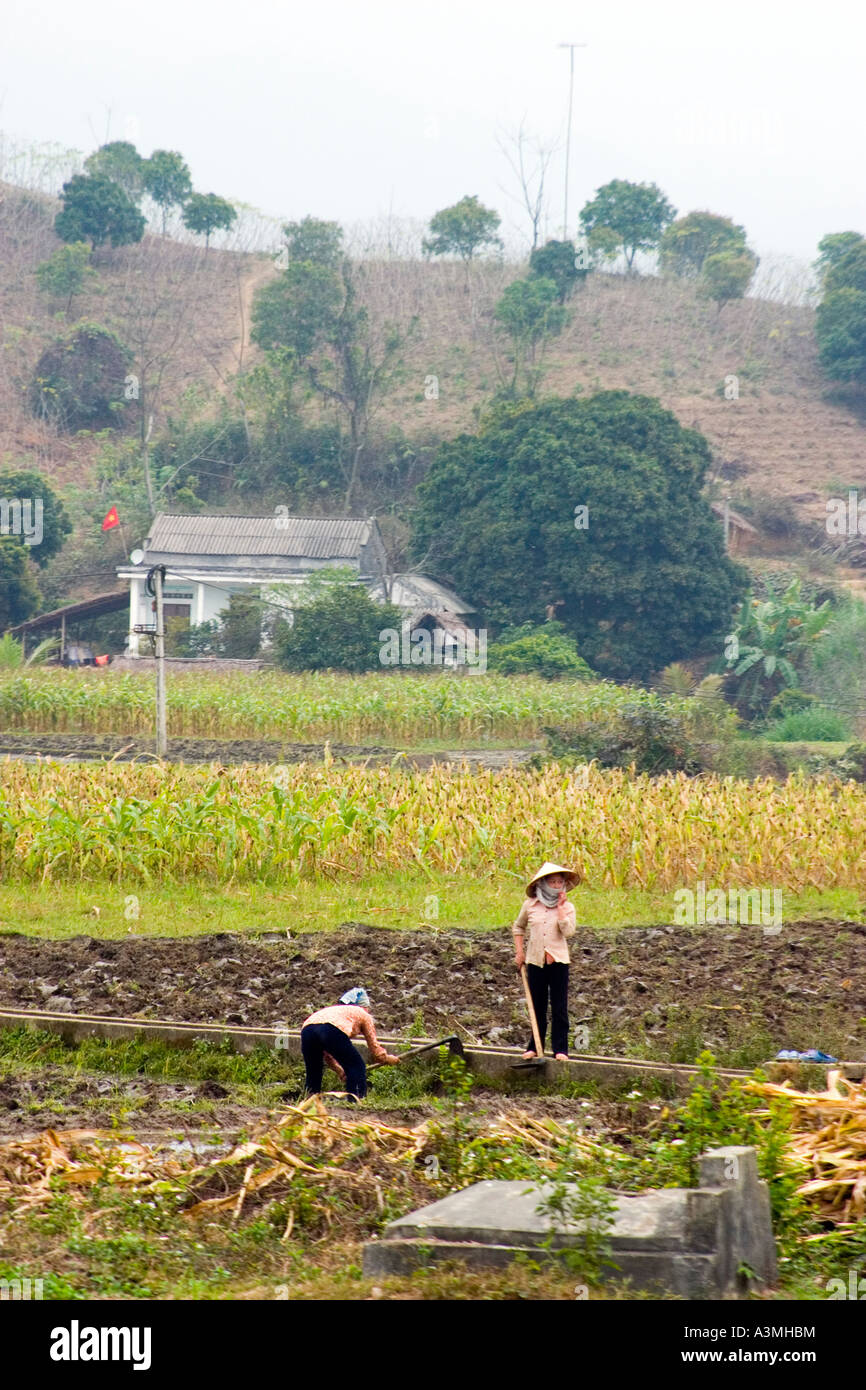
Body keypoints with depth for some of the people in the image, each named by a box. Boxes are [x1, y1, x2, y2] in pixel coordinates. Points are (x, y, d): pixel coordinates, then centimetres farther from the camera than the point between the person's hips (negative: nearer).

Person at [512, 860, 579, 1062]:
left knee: (559, 1007, -2)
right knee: (537, 1007, 9)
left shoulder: (567, 907, -1)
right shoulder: (530, 905, 4)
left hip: (558, 961, -2)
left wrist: (560, 907, -15)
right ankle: (534, 1046, 20)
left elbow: (569, 931, -17)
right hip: (535, 960, 2)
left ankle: (560, 1048, 4)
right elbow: (518, 927, 19)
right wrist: (519, 951, 11)